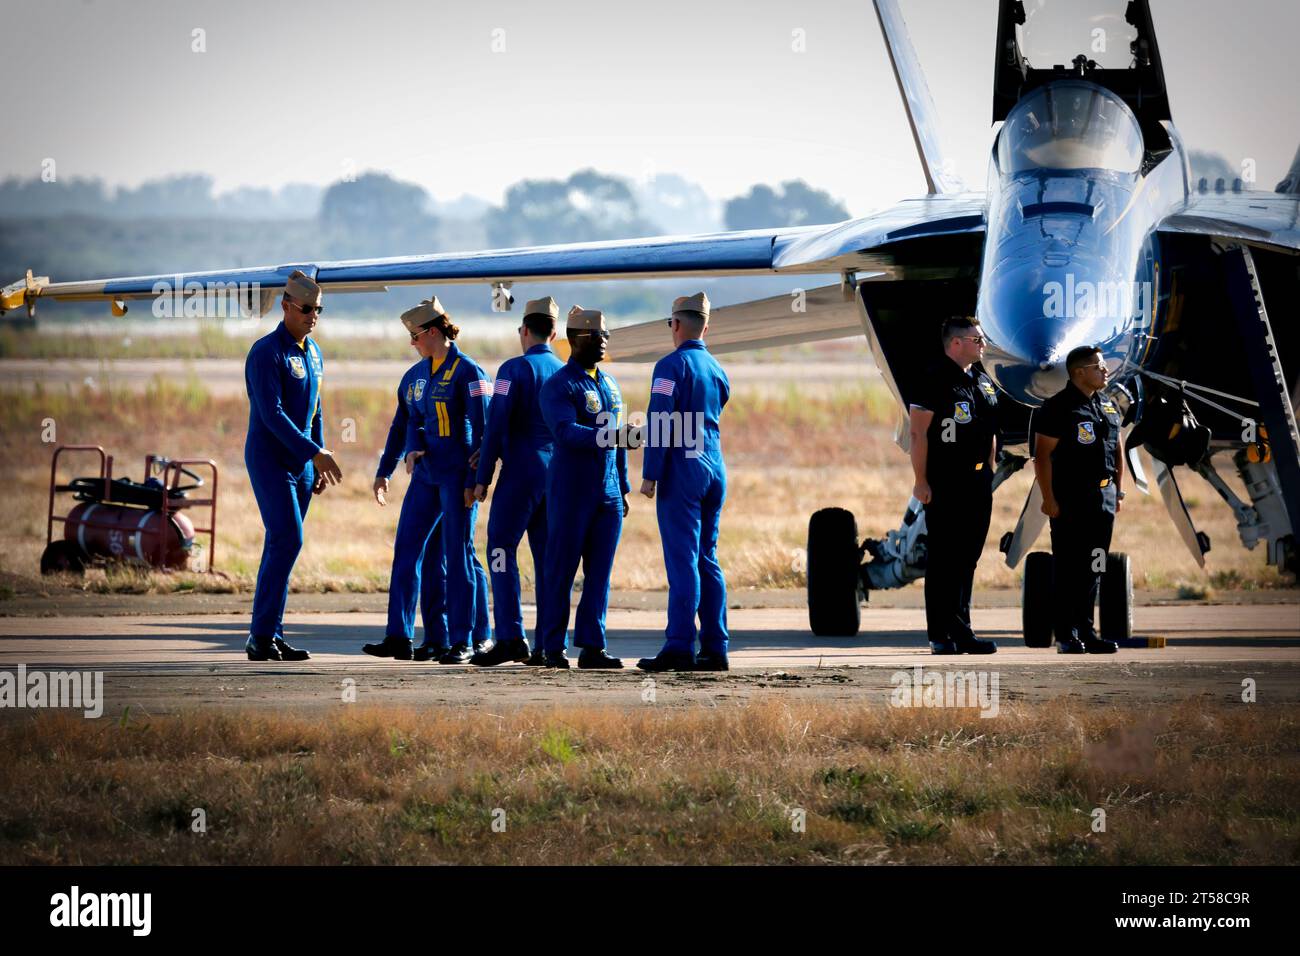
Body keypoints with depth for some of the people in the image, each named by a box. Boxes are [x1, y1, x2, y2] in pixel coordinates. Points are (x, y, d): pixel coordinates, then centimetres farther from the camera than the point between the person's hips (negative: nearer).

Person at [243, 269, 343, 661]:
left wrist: (319, 463, 16)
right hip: (269, 459, -8)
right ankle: (262, 636, -14)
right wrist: (315, 453, -24)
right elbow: (271, 413, -21)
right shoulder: (266, 353, -14)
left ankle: (268, 636, 8)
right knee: (288, 540, -16)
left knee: (281, 546, 6)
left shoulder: (312, 351, 12)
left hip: (301, 462, 8)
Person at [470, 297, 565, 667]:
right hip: (557, 476, 6)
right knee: (547, 557, 7)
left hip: (520, 473, -6)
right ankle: (547, 645, 5)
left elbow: (496, 427, -11)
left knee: (502, 549, -3)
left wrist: (482, 478, -7)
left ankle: (510, 637, -14)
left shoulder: (515, 369, -6)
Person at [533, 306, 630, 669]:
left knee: (600, 571, 3)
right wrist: (605, 438, -35)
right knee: (561, 570, -3)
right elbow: (566, 432, -22)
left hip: (608, 493, 6)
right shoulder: (557, 386, -6)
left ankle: (592, 646, 5)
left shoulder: (610, 384, 16)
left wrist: (623, 486, 18)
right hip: (571, 492, -6)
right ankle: (552, 649, 2)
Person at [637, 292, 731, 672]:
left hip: (682, 470, -7)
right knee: (707, 560, 9)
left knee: (682, 560, -9)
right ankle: (714, 647, 7)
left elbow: (660, 422, -15)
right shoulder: (717, 370, 14)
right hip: (715, 470, 7)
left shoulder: (672, 364, -9)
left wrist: (650, 474, -13)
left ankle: (680, 647, -12)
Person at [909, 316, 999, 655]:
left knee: (968, 557, 11)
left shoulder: (984, 382, 15)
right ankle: (941, 636, -3)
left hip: (978, 483, 8)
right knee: (942, 559, -4)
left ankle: (961, 631, 16)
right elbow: (918, 432, -13)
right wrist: (921, 481, -16)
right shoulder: (936, 379, -10)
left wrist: (988, 472, 16)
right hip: (945, 483, -8)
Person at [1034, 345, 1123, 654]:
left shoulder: (1109, 407, 14)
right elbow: (1042, 455, -11)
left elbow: (1118, 451, 21)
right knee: (1068, 569, -4)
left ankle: (1086, 631, 15)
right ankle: (1066, 636, -1)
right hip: (1070, 500, -7)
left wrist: (1118, 491, 15)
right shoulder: (1058, 408, -9)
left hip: (1103, 498, 7)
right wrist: (1049, 499, -15)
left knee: (1094, 569, 9)